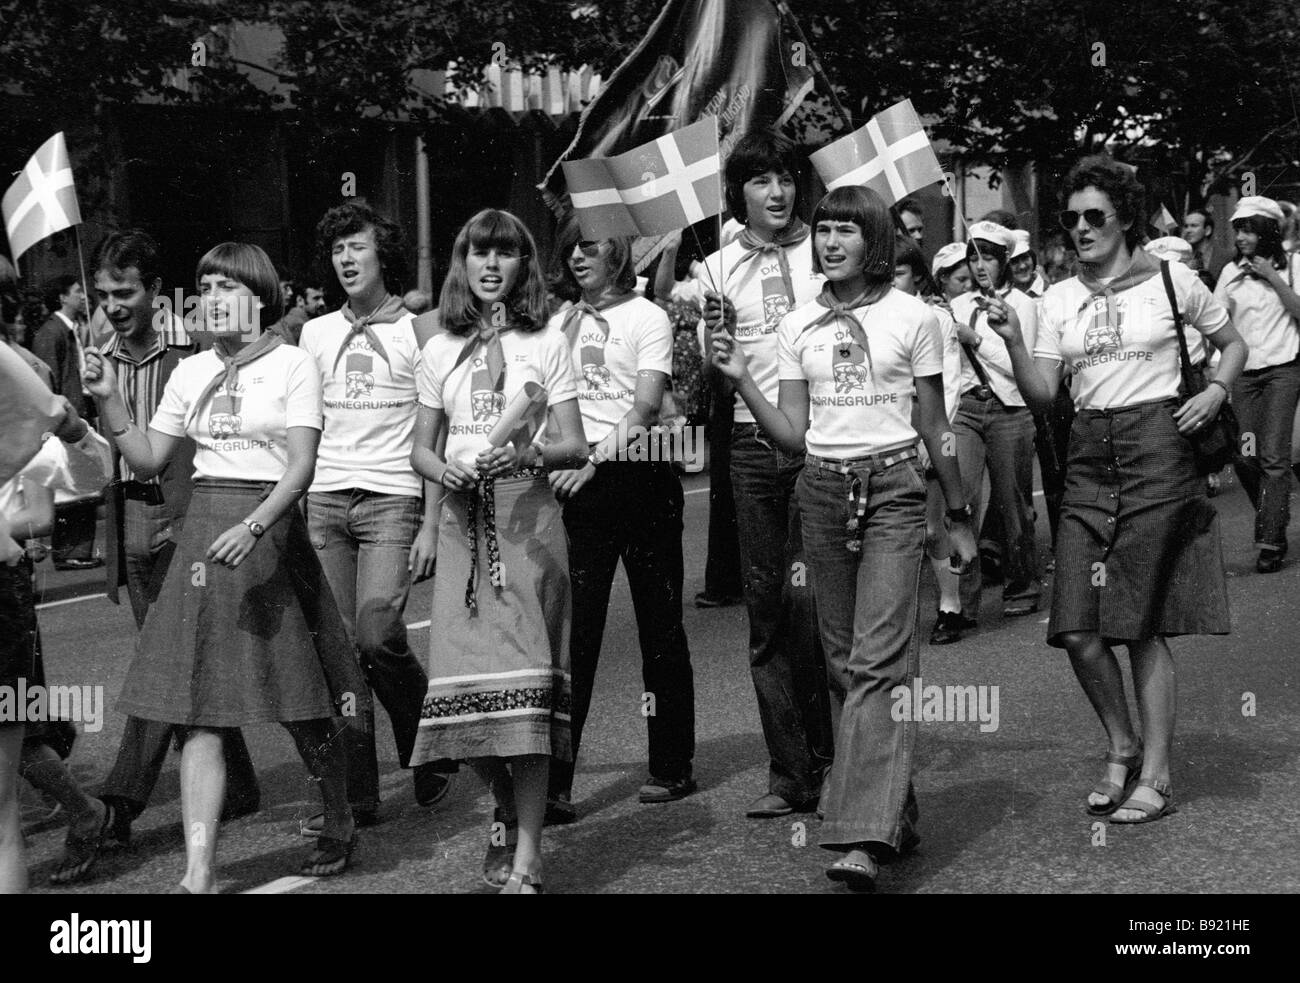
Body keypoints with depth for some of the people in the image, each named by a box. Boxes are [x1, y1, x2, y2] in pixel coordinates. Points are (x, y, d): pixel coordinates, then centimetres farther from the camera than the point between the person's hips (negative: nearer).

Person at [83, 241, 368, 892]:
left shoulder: (292, 364, -2)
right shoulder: (189, 374, 12)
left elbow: (300, 467, -10)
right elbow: (148, 461, 12)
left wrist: (252, 527, -24)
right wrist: (109, 401, 0)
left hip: (269, 527, -4)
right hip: (203, 530, 4)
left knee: (299, 706, 4)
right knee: (198, 709, -4)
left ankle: (338, 826, 29)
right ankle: (198, 873, -6)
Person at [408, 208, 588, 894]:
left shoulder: (547, 344, 7)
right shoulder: (441, 350, 14)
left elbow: (575, 446, 2)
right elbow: (420, 448, 15)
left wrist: (528, 455, -19)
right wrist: (444, 471, -7)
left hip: (527, 515, -2)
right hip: (461, 518, 2)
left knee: (525, 673, -11)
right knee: (464, 678, -7)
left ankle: (526, 858, -9)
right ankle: (506, 808, 20)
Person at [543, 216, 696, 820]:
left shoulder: (648, 318, 1)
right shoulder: (560, 323, 14)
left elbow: (646, 407, -12)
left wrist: (594, 460, -24)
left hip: (638, 474, -3)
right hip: (576, 482, 3)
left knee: (660, 623, 5)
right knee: (572, 628, -4)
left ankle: (672, 765, 15)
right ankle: (554, 777, -6)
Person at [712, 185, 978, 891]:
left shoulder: (912, 316, 1)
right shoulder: (797, 326, 10)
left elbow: (935, 427, 7)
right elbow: (792, 435, 7)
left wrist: (958, 515, 9)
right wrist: (740, 381, -6)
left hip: (893, 488, -4)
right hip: (822, 492, 4)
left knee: (877, 660, -14)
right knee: (843, 662, 5)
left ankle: (865, 837, -21)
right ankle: (894, 814, 16)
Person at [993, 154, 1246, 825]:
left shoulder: (1171, 280, 2)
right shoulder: (1060, 298, 10)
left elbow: (1233, 344, 14)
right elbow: (1041, 393, 3)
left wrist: (1216, 390, -4)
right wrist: (1011, 339, -12)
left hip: (1157, 449, -4)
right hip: (1089, 460, 4)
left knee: (1142, 625, -4)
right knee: (1078, 629, -4)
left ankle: (1155, 777, 6)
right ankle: (1122, 746, 20)